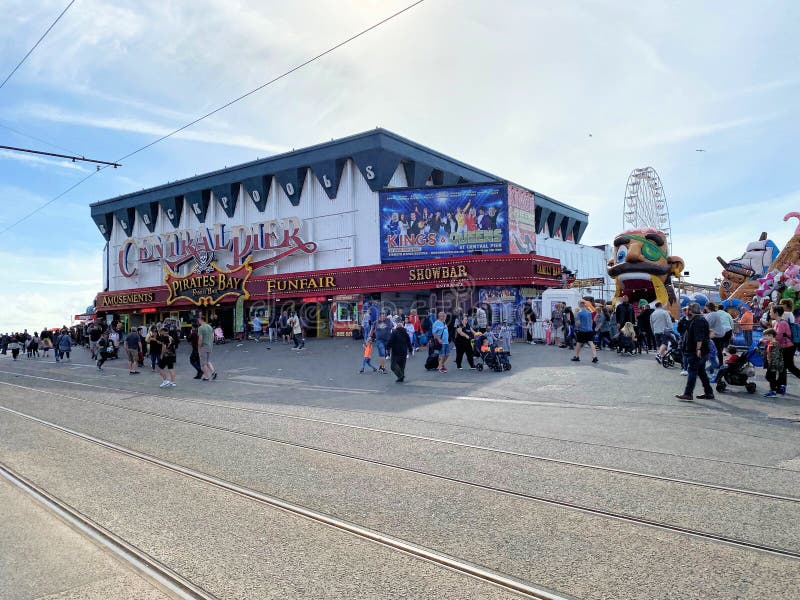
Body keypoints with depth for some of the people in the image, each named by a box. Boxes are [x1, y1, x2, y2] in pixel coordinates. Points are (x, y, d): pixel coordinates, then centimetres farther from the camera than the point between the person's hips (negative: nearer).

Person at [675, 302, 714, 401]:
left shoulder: (697, 321, -15)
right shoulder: (701, 320, 19)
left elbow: (699, 337, -24)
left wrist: (698, 349, -28)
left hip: (696, 352, -11)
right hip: (703, 352, 11)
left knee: (692, 372, -10)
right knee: (701, 372, 16)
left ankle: (688, 394, -10)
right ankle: (709, 392, 21)